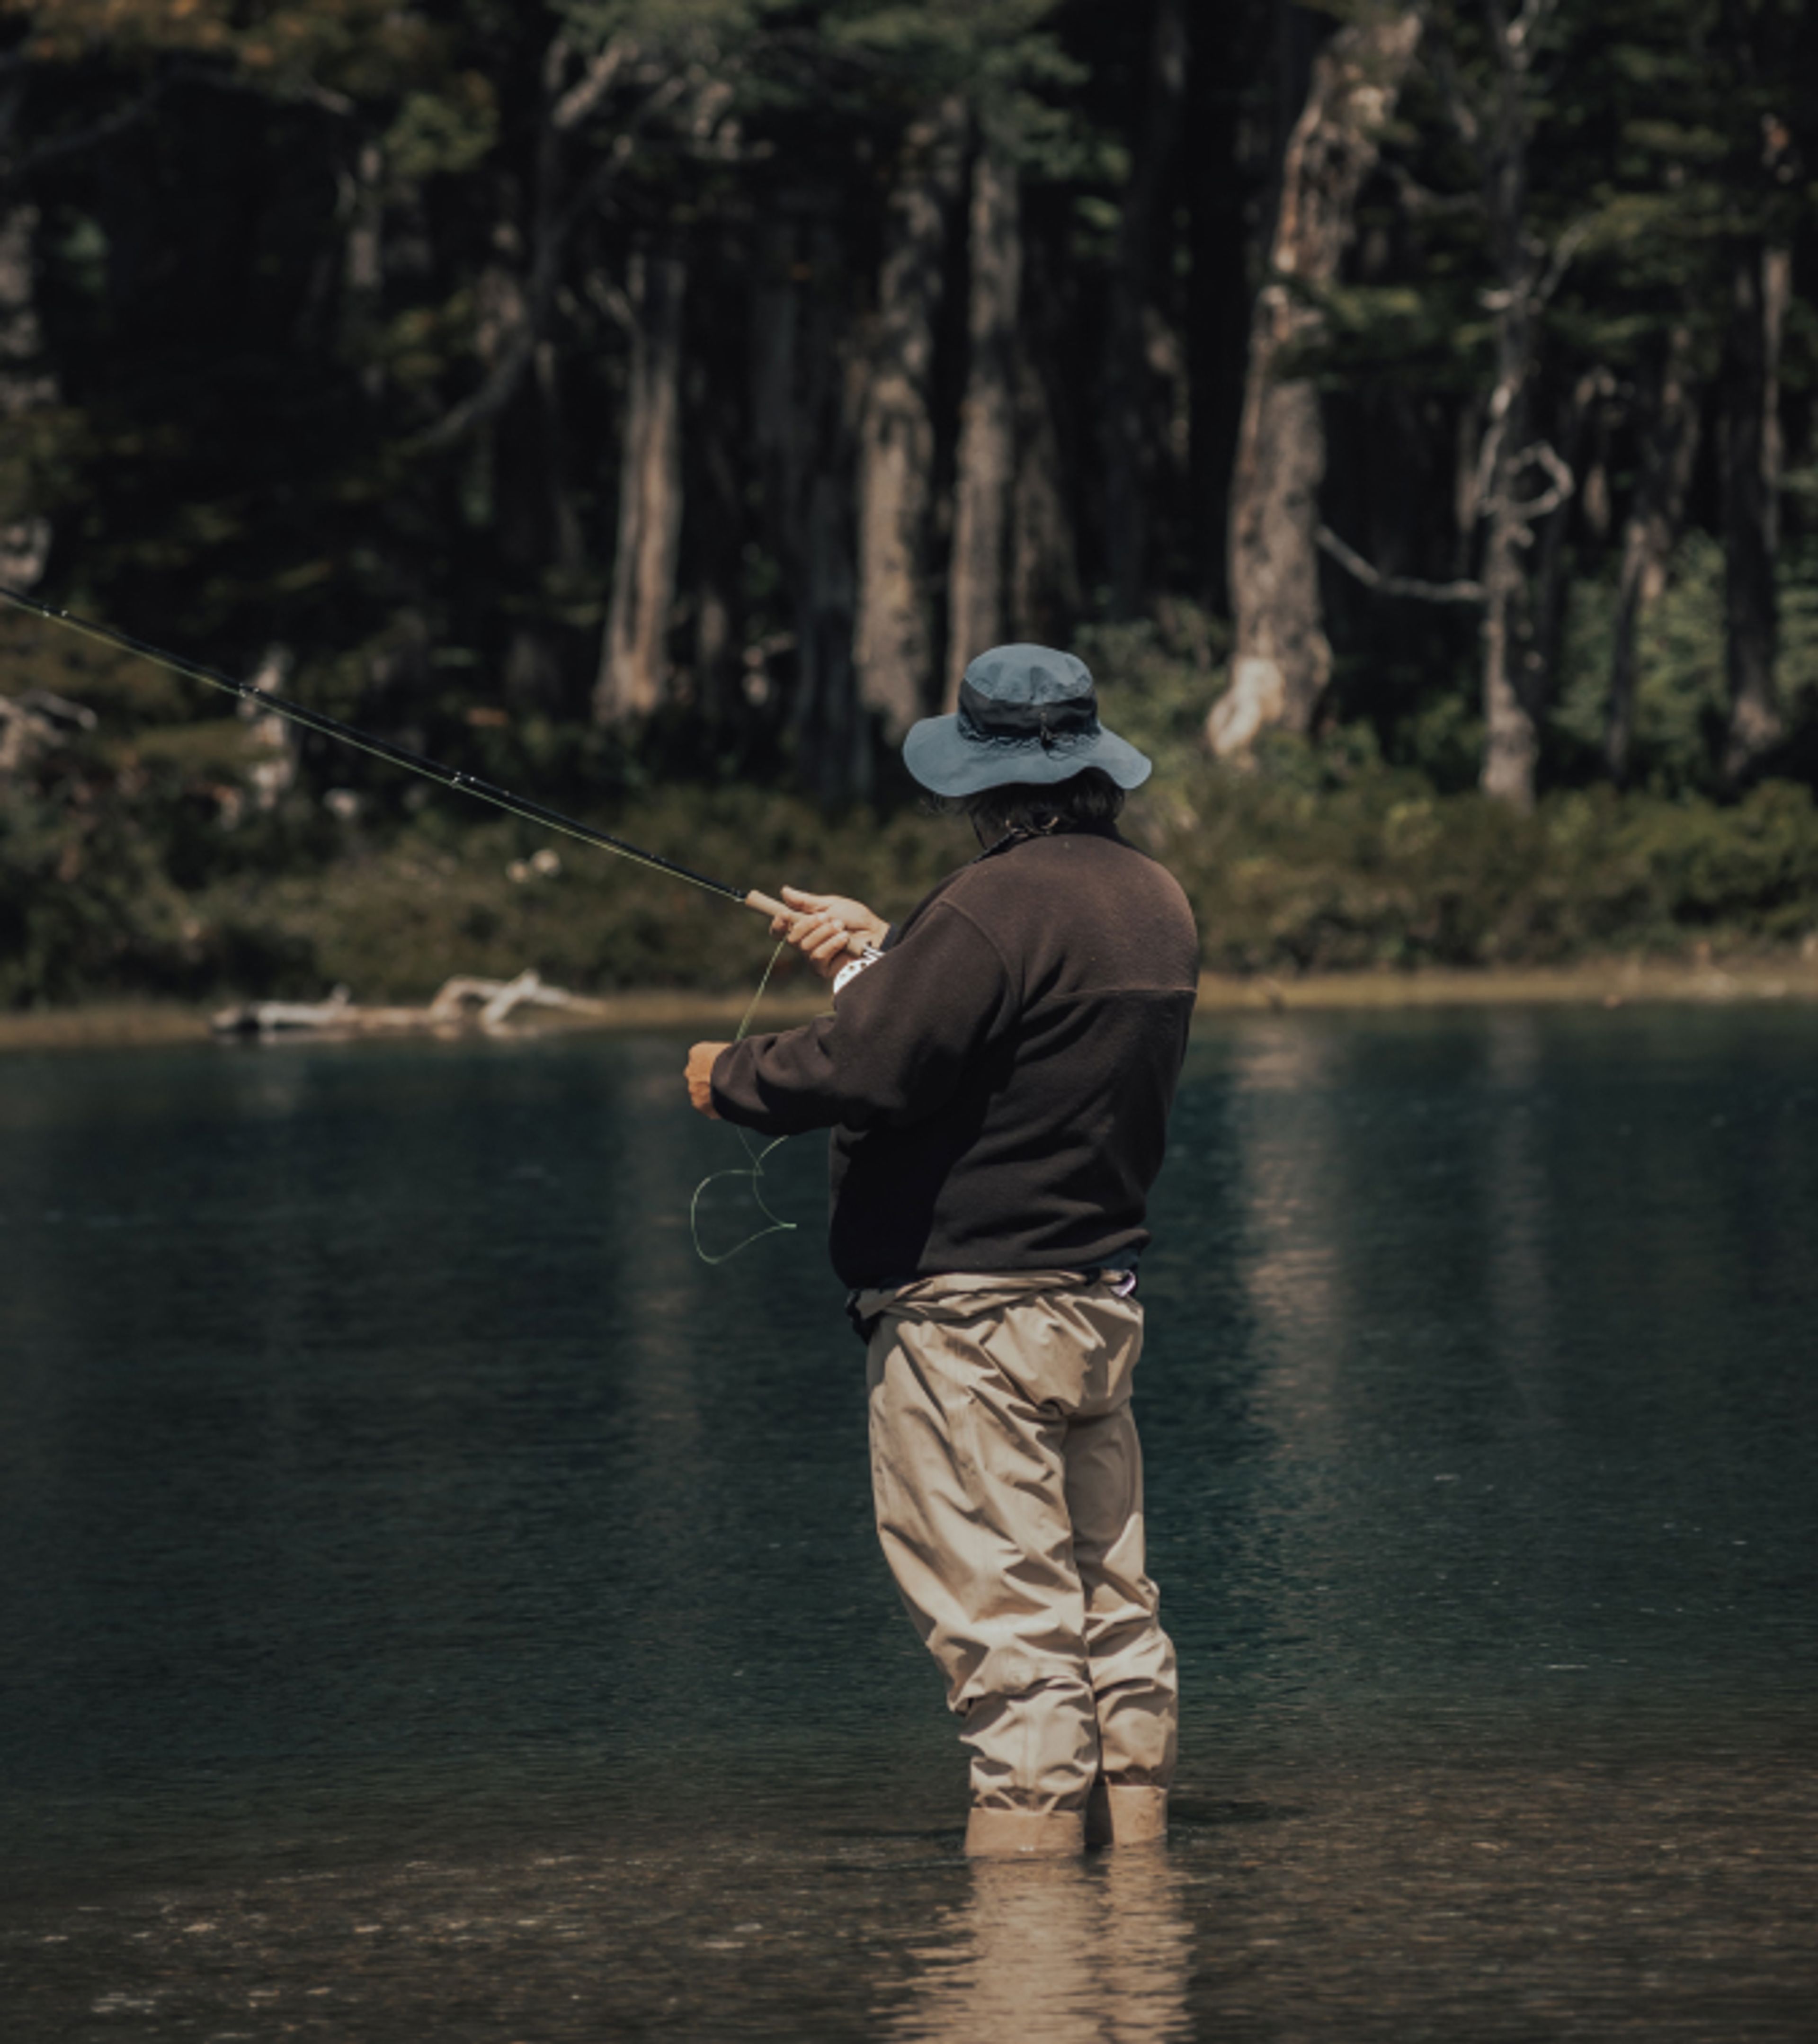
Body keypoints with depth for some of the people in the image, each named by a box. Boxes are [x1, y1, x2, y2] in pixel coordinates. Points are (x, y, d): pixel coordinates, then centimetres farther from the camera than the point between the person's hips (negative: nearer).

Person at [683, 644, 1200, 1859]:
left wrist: (731, 1079, -5)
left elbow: (865, 1071, -22)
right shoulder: (1156, 904, 10)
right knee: (1112, 1596, 12)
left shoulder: (995, 908, -19)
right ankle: (1131, 1830, 14)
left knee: (1007, 1613, -8)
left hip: (970, 1312, -9)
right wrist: (883, 959, 25)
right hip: (1104, 1295, 9)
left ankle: (1028, 1832, -10)